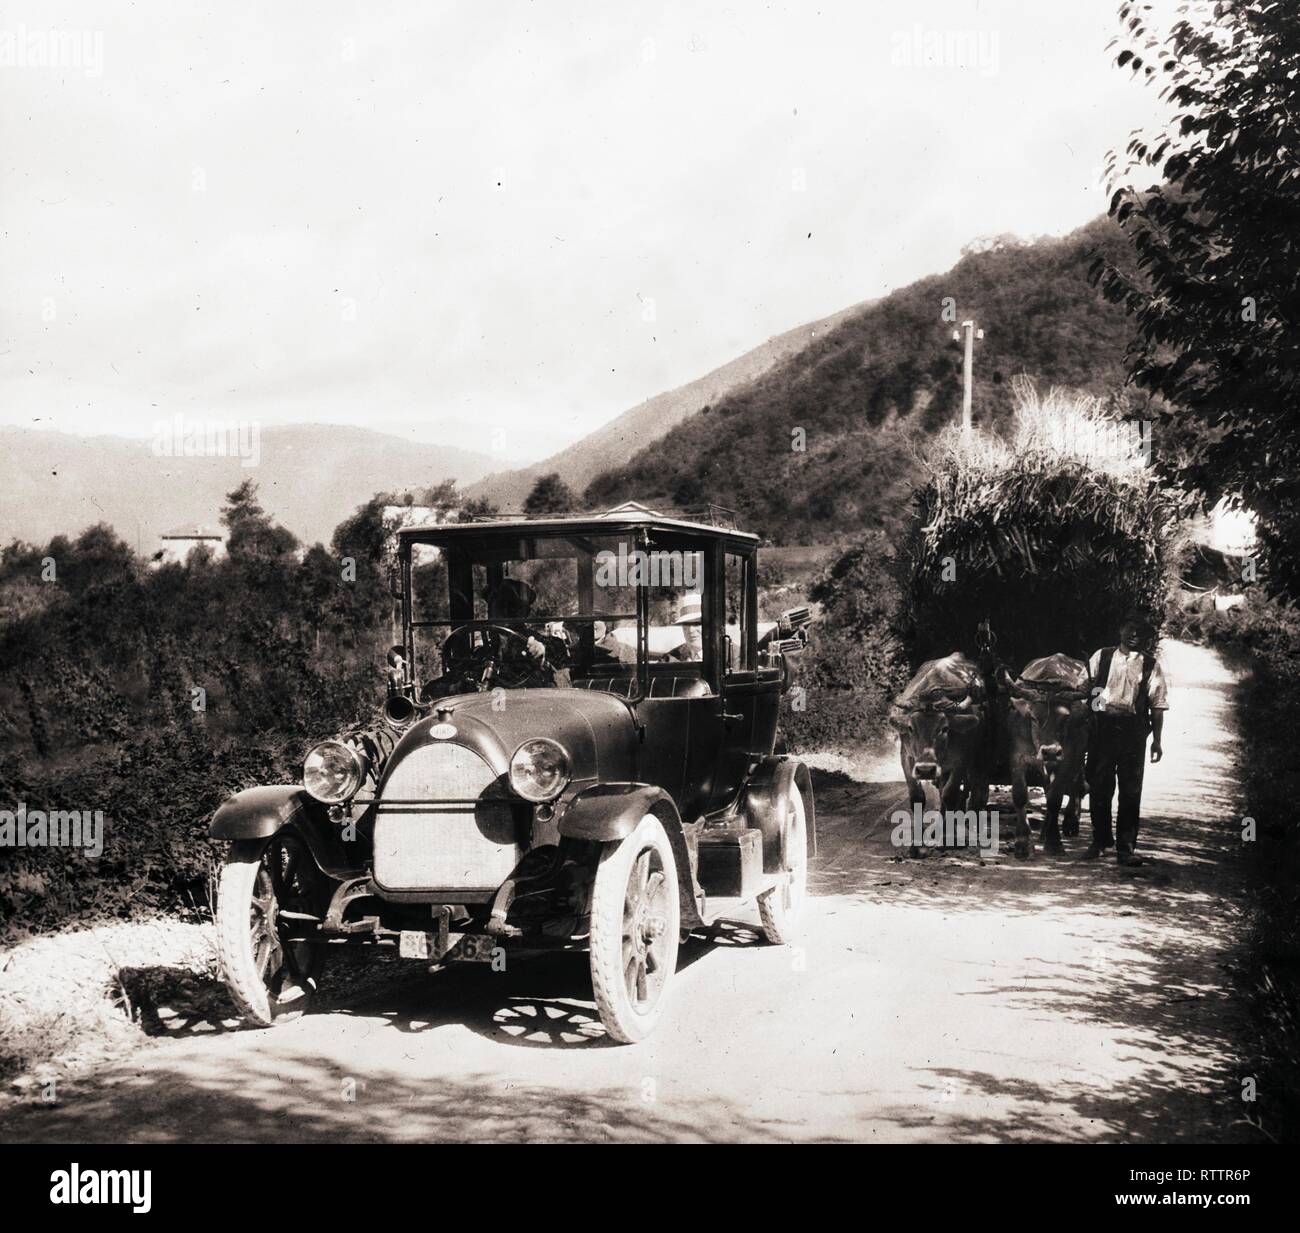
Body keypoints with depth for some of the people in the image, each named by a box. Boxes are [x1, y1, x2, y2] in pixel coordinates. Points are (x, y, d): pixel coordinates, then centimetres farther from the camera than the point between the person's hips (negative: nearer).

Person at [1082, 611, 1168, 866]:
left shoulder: (1150, 665, 7)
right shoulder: (1101, 656, 8)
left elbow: (1157, 705, 6)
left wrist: (1157, 740, 1)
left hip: (1133, 730, 0)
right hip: (1102, 726, 0)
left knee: (1131, 789, 1)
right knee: (1099, 785, 5)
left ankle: (1125, 847, 8)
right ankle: (1100, 840, 21)